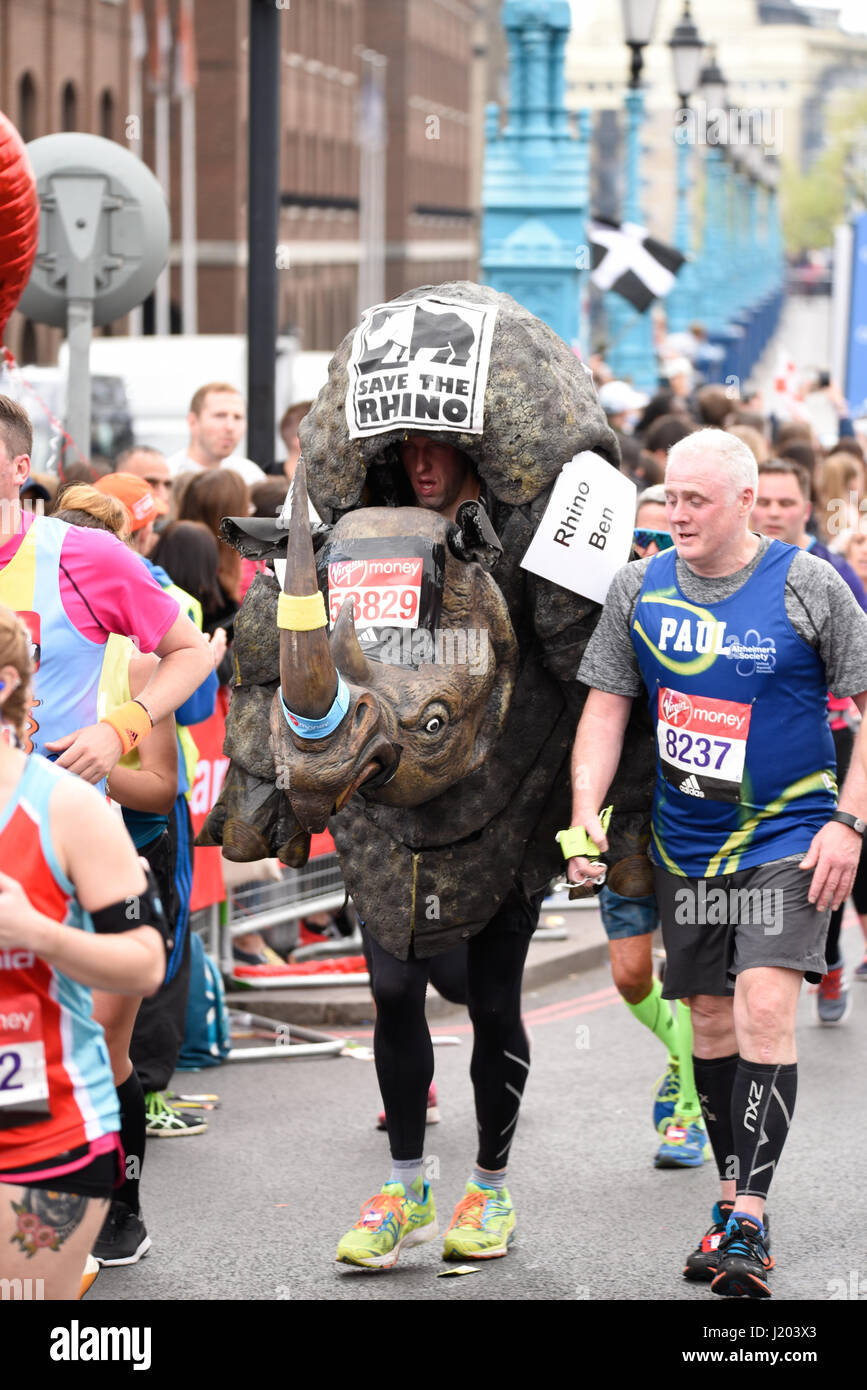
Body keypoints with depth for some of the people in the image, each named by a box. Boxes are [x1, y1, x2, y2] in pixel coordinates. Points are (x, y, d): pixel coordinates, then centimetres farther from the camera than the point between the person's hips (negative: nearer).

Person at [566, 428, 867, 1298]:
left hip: (787, 836, -4)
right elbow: (606, 705, 5)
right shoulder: (639, 589, 2)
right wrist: (585, 811, -9)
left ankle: (750, 1224, -15)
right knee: (711, 1020, 11)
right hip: (685, 843, 4)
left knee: (765, 1009, -16)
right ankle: (732, 1201, 24)